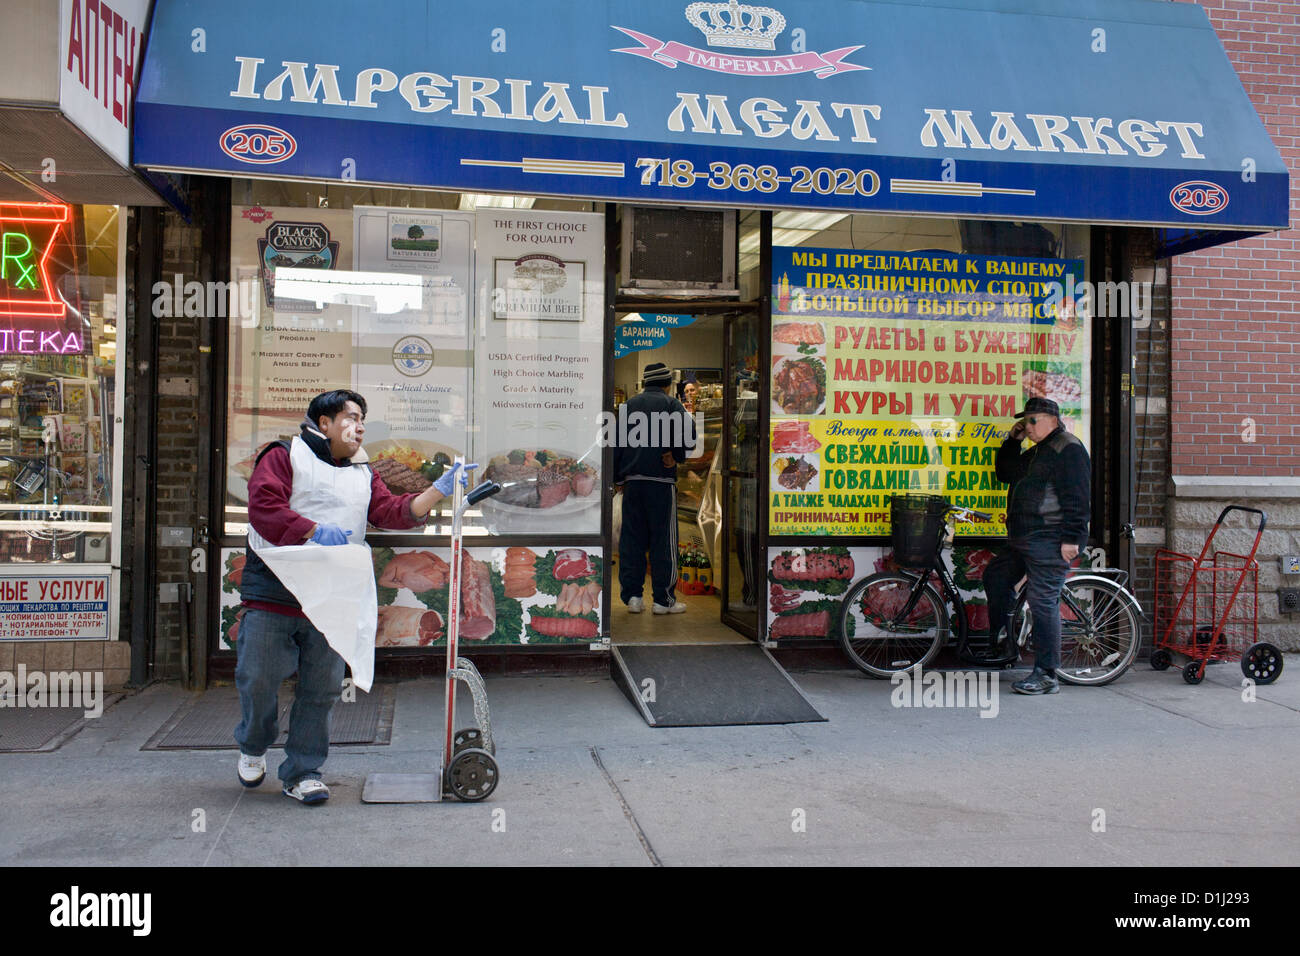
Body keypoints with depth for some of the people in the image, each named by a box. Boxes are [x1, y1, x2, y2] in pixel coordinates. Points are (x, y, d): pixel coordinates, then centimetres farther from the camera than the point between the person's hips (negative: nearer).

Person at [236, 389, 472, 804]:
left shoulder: (363, 474, 20)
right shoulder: (283, 457, 3)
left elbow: (393, 511, 8)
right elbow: (262, 506, -9)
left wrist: (440, 489, -3)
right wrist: (314, 530, -16)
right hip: (272, 591, -4)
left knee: (322, 688, 4)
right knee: (258, 679, 0)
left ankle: (302, 771, 17)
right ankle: (253, 747, 29)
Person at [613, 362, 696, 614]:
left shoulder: (630, 404, 14)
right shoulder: (670, 403, 1)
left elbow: (616, 442, 13)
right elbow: (688, 429, -16)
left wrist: (618, 478, 17)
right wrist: (676, 456, -2)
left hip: (631, 480, 4)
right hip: (661, 479, -4)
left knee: (631, 538, 8)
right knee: (663, 539, 1)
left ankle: (632, 595, 9)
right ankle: (663, 599, 3)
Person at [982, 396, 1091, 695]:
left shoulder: (1068, 449, -10)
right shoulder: (1037, 452, 21)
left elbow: (1077, 497, -18)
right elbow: (1005, 472, 30)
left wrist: (1071, 538, -22)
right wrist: (1013, 440, 18)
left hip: (1050, 542, -11)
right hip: (1023, 541, 11)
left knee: (1043, 602, -10)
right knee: (995, 577, 18)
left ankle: (1046, 676, -5)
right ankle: (1004, 647, 26)